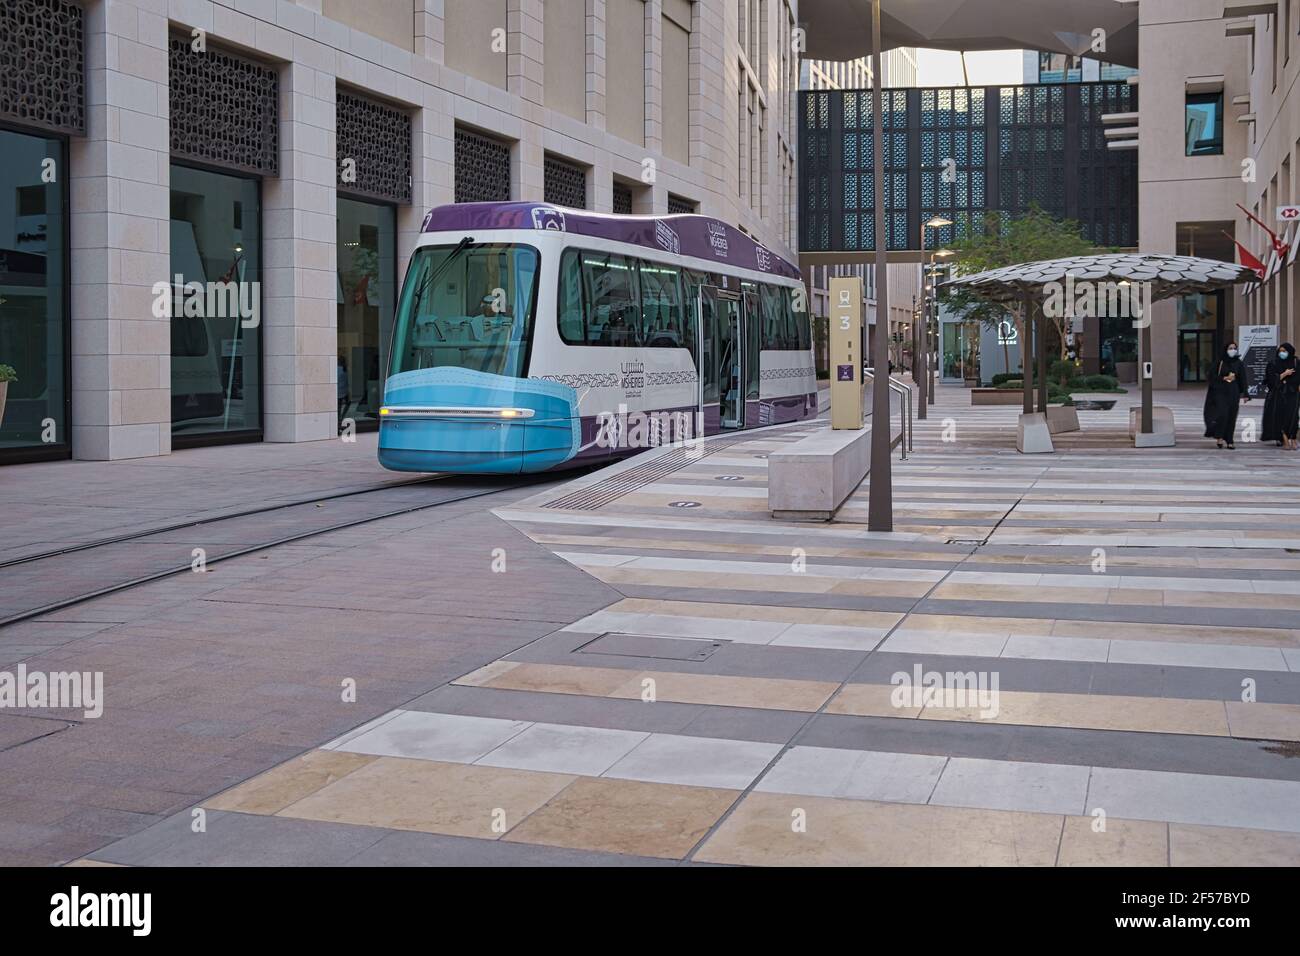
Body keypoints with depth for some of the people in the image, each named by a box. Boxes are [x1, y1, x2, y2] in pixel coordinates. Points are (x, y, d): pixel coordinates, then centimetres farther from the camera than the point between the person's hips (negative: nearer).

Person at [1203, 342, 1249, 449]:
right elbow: (1213, 377, 0)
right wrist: (1225, 378, -12)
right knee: (1222, 414, -16)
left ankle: (1229, 441, 6)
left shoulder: (1239, 364, 6)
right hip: (1221, 392, -2)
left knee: (1232, 417, 2)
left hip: (1234, 393, 2)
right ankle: (1219, 437, -2)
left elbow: (1243, 380, 6)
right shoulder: (1220, 362, 0)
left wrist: (1245, 394, 1)